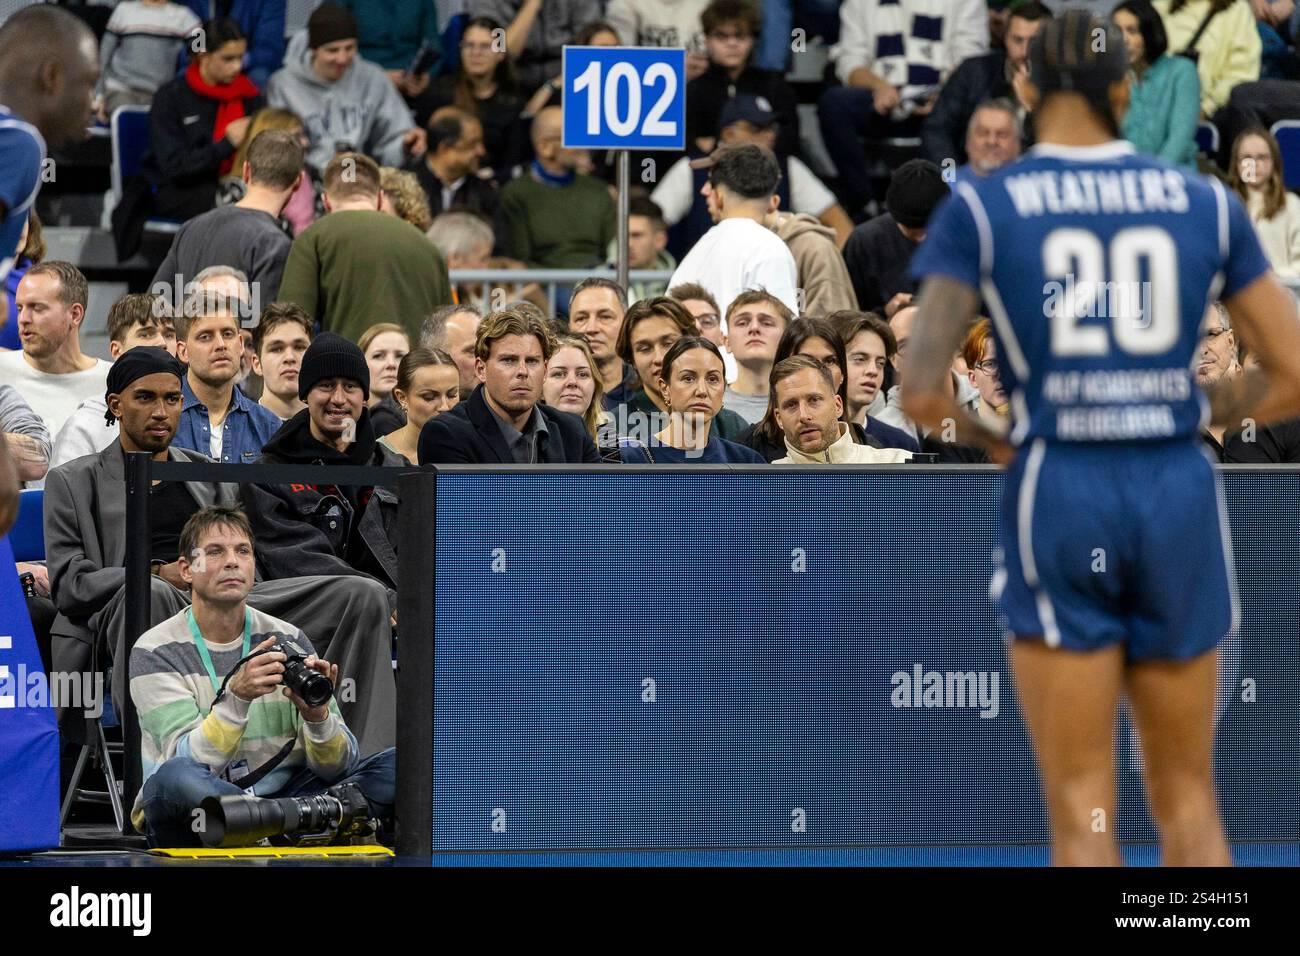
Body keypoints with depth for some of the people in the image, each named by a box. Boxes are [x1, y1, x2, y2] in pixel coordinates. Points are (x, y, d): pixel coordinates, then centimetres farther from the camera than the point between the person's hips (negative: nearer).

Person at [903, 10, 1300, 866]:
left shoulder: (976, 211, -2)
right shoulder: (1208, 206, 5)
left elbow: (922, 389, -10)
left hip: (1058, 505, -2)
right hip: (1179, 504, 2)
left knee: (1081, 811, 2)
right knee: (1189, 802, 15)